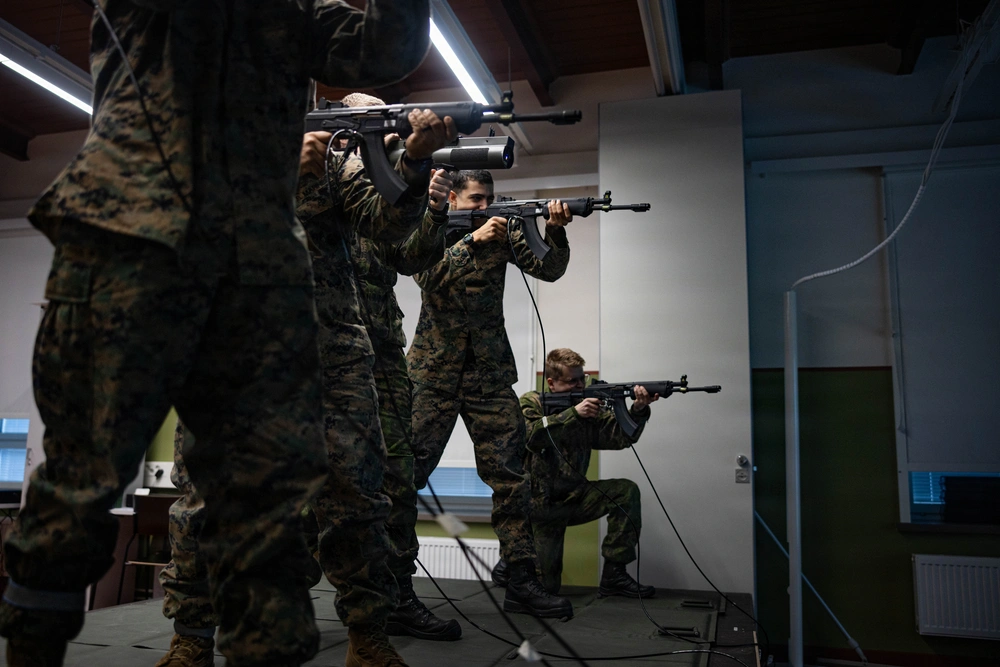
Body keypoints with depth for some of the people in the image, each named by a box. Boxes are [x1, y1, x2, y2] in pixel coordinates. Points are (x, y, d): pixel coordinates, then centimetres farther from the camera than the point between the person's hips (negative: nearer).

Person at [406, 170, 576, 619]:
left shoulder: (502, 233, 9)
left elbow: (549, 270, -1)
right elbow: (429, 278, -14)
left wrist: (555, 230, -18)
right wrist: (472, 241, -22)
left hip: (490, 374, 2)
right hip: (434, 371, -2)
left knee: (509, 473, -1)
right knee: (408, 469, -1)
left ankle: (522, 581, 5)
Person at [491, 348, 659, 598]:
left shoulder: (589, 409, 4)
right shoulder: (531, 403, -6)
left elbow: (620, 436, -8)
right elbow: (531, 436, -26)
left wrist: (638, 410, -27)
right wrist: (573, 413, -32)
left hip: (575, 498, 5)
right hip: (542, 504, -4)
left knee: (626, 491, -17)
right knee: (546, 584, -10)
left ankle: (614, 576, -9)